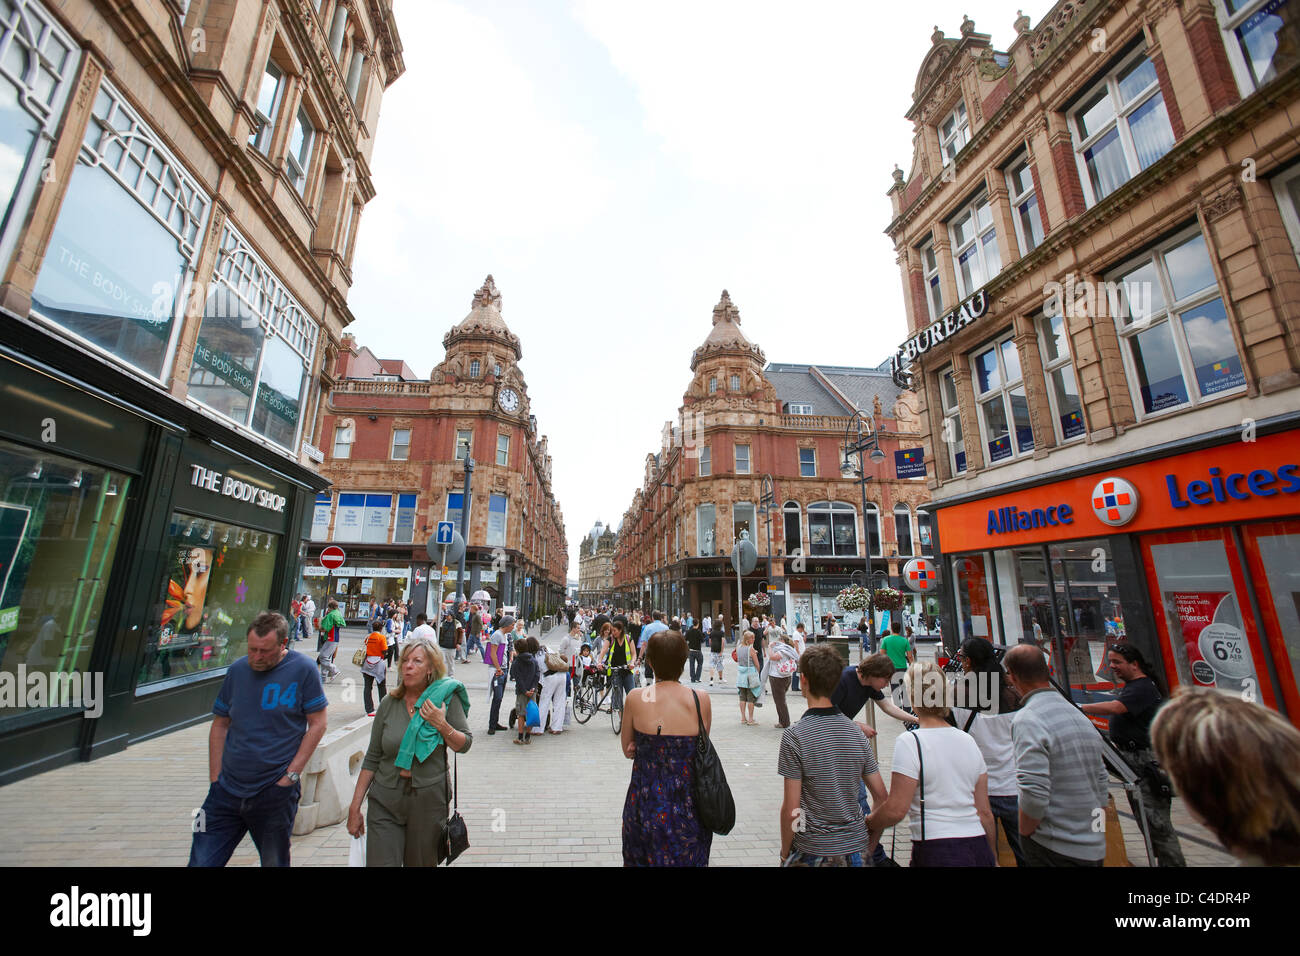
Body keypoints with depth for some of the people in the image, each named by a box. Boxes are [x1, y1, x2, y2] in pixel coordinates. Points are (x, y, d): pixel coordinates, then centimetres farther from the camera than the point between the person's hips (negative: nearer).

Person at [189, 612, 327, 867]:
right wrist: (215, 779, 6)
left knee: (274, 862, 13)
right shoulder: (237, 670, 1)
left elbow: (317, 724, -8)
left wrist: (291, 775, -11)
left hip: (276, 794, -3)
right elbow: (220, 725, 10)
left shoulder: (303, 669, -12)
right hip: (227, 789, 4)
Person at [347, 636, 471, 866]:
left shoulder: (447, 697, -7)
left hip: (428, 801, -2)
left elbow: (464, 745, -4)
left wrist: (442, 725, -20)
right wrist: (355, 807, 6)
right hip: (385, 800, 2)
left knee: (422, 863, 12)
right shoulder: (390, 703, 0)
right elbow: (372, 758, 7)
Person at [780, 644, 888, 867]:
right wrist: (870, 843, 14)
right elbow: (882, 797, 2)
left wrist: (785, 854, -3)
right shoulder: (857, 734, -4)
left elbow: (791, 810, -17)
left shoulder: (794, 736, -19)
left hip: (812, 851, -4)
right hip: (856, 847, 4)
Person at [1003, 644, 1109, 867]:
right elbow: (1101, 782, 15)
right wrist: (1094, 832, 25)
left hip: (1056, 850, -8)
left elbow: (1033, 794, -25)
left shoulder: (1027, 719, -21)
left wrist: (1025, 836, -8)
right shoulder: (1080, 716, 7)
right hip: (1095, 849, 8)